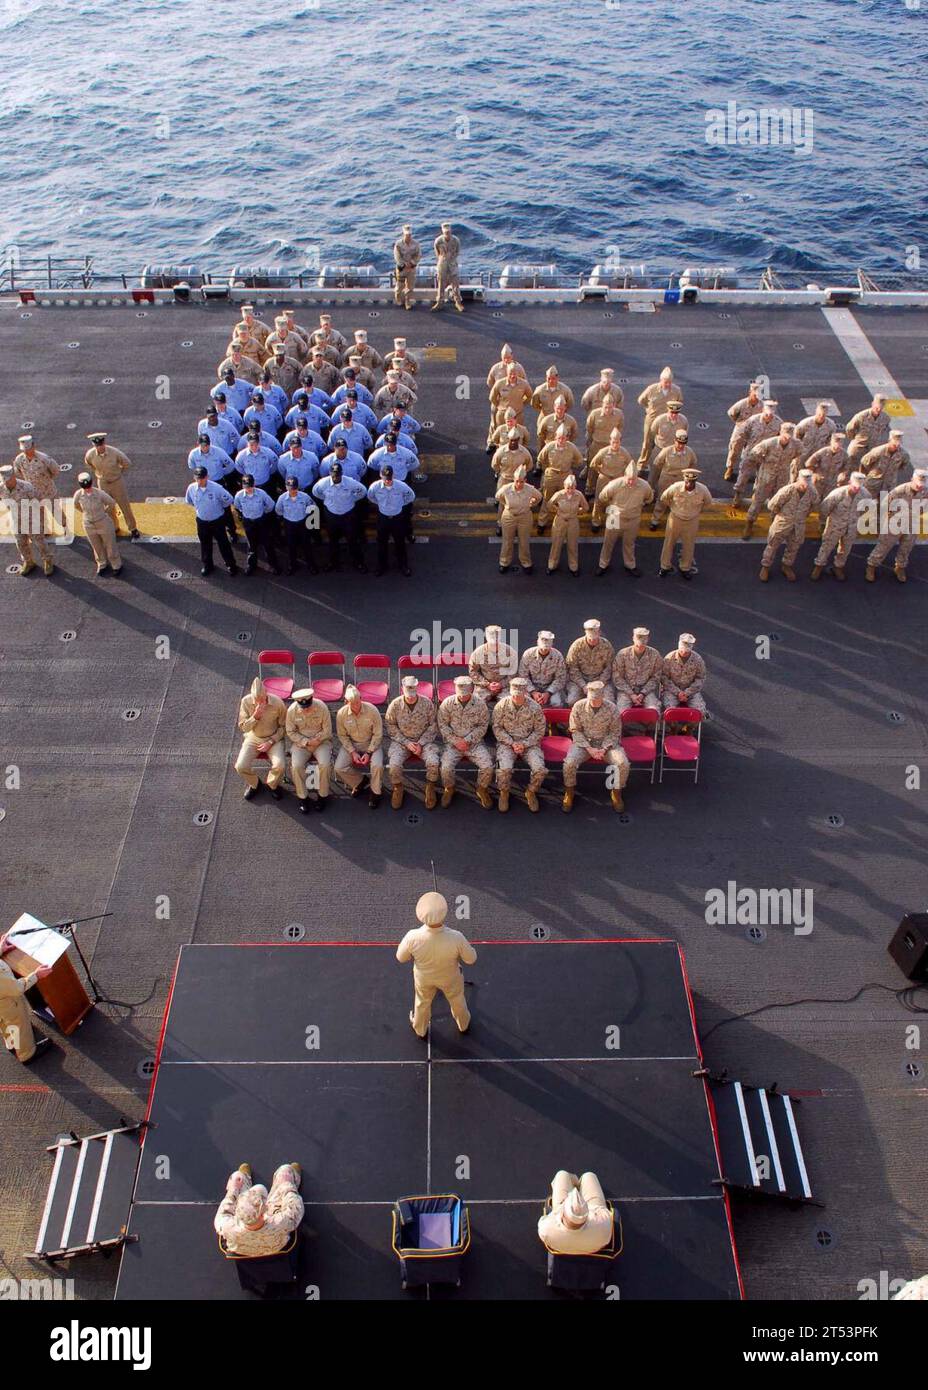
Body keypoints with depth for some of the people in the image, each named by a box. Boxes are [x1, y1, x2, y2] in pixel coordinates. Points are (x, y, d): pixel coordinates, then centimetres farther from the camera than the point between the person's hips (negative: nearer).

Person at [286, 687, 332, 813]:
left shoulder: (322, 707, -14)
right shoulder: (292, 710, -12)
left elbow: (327, 730, -6)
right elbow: (290, 732, -4)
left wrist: (316, 740, -18)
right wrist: (306, 742, -15)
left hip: (321, 741, -1)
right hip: (300, 742, 1)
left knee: (325, 764, -27)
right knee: (296, 766, -25)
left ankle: (322, 795, -6)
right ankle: (302, 797, -6)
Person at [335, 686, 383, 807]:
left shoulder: (372, 710, -19)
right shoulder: (341, 714, -14)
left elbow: (378, 734, -11)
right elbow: (342, 736, -2)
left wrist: (368, 753, -18)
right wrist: (353, 752, -13)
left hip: (371, 744, -2)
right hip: (351, 744, 2)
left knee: (377, 766, -29)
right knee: (339, 768, -19)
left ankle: (375, 792, 0)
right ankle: (360, 782, 11)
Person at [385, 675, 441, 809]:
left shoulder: (427, 703, -11)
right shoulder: (395, 705, -11)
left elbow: (433, 726, -3)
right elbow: (391, 726, -3)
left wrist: (421, 743, -14)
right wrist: (406, 743, -13)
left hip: (424, 740, 0)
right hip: (402, 741, 0)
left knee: (433, 762, -26)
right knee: (394, 764, -26)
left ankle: (430, 788, 3)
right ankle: (398, 788, 4)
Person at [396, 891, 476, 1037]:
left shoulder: (413, 937, -40)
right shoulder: (456, 938, -42)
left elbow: (401, 958, -17)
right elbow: (471, 959, -21)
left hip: (424, 977, 1)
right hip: (450, 978, -1)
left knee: (422, 1002, 33)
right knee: (457, 1000, 33)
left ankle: (420, 1029, 62)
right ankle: (463, 1024, 62)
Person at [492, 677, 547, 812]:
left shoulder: (535, 707, -6)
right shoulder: (501, 705, -6)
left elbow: (539, 730, 0)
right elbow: (497, 728, -2)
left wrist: (525, 744, -13)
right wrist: (512, 743, -13)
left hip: (529, 743, 1)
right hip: (507, 742, -1)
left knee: (540, 769, -22)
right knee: (504, 769, -28)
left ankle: (531, 792, 9)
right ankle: (504, 793, 4)